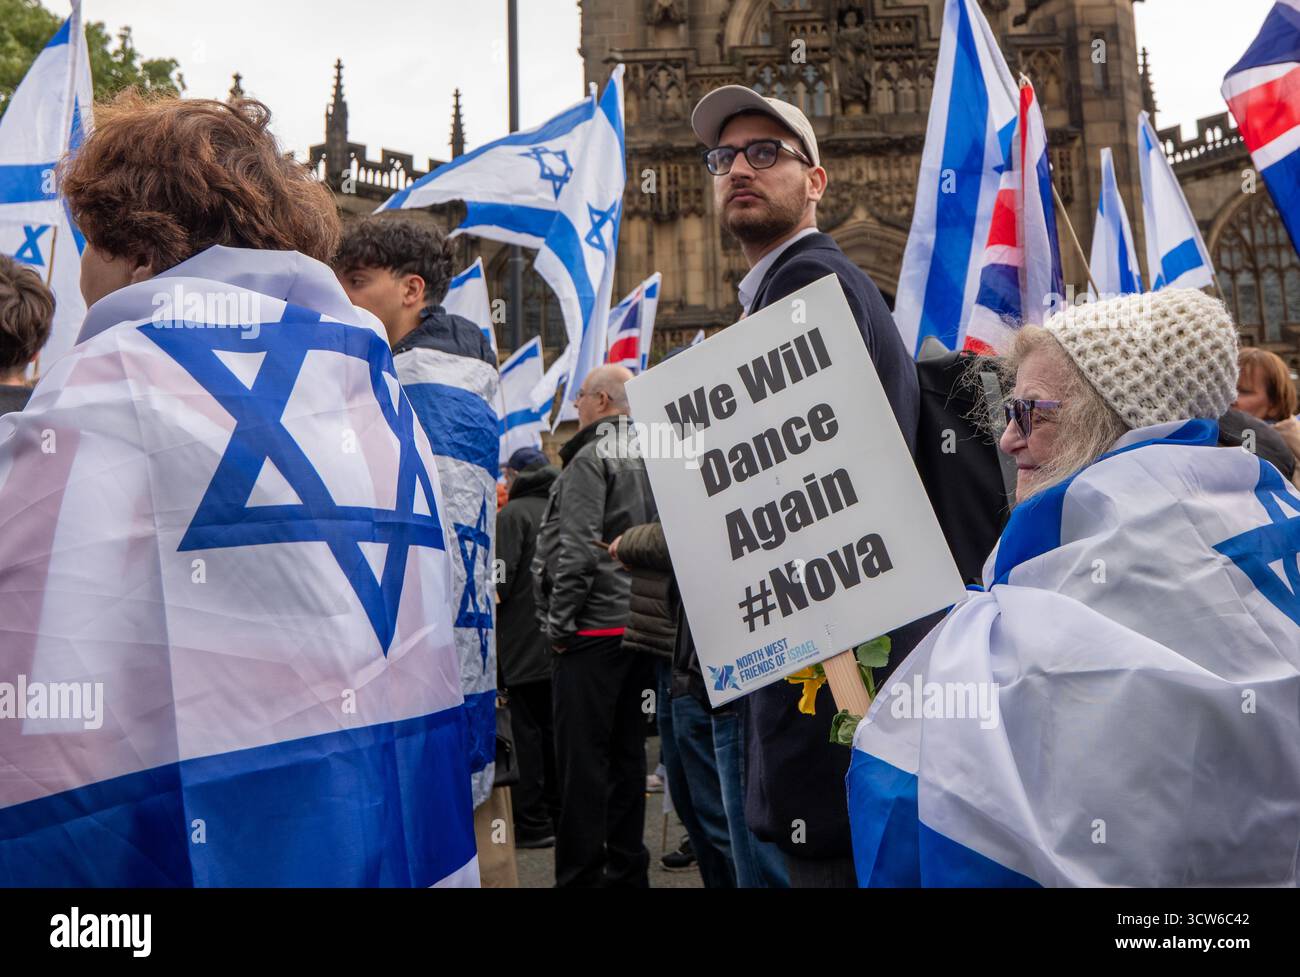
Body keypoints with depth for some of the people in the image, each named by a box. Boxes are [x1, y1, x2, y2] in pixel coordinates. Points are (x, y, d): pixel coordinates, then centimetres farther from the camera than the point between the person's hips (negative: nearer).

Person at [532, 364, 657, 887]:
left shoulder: (591, 458, -11)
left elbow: (578, 551, -19)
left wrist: (558, 623, -11)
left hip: (593, 631, -8)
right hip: (640, 628, 8)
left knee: (582, 758, -2)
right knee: (626, 752, 14)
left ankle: (581, 875, 3)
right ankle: (626, 870, 22)